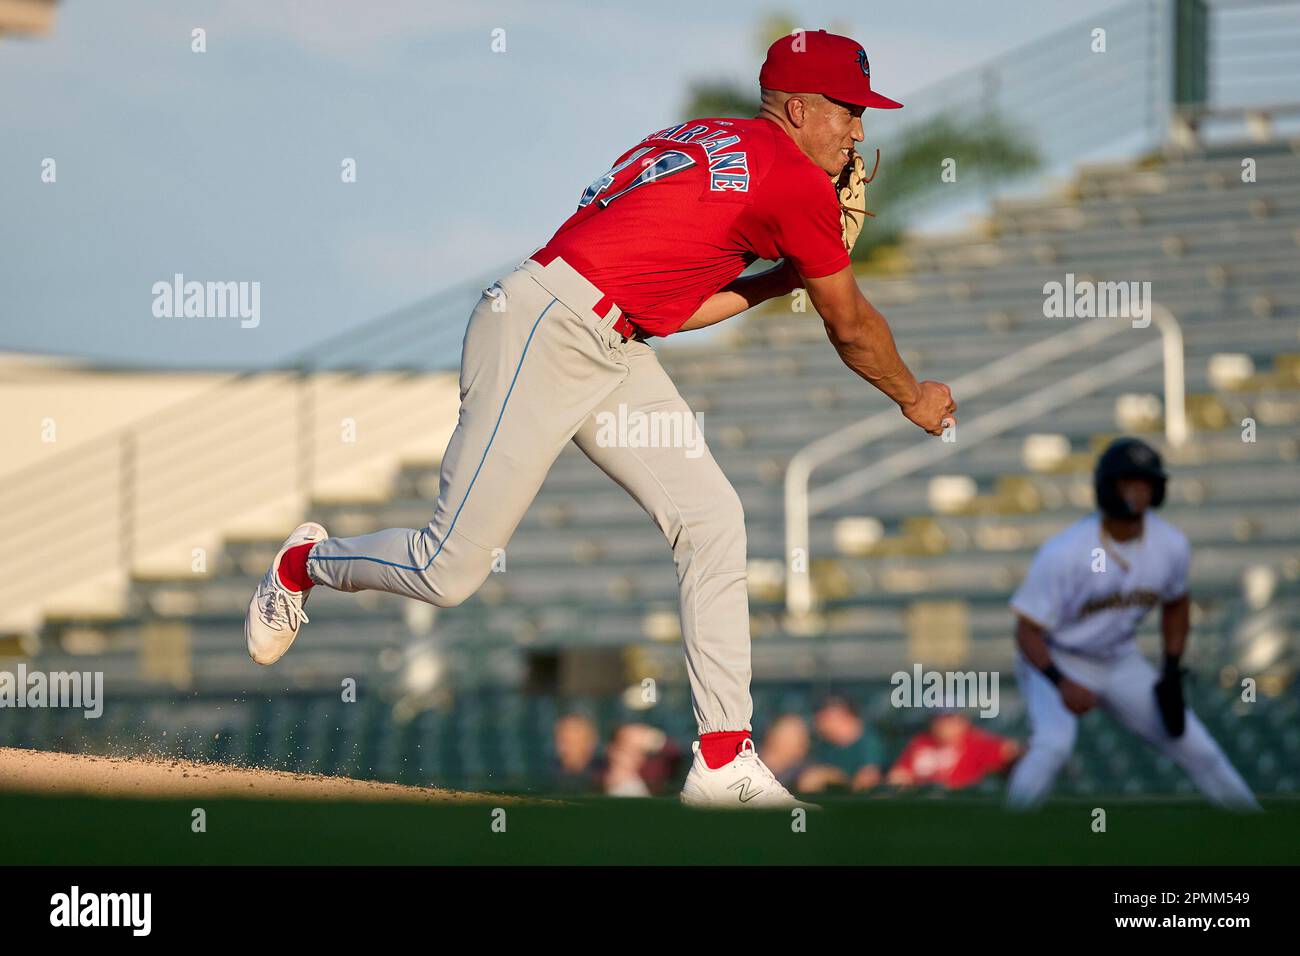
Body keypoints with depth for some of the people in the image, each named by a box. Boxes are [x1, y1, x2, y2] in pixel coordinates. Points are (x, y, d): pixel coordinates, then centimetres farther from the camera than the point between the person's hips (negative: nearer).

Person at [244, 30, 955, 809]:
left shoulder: (703, 141, 17)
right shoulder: (795, 181, -9)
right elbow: (851, 326, 3)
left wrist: (786, 275, 22)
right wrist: (916, 400, 20)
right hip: (538, 335, -10)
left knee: (712, 519, 0)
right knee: (451, 572, -2)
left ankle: (725, 764, -3)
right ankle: (305, 565, 28)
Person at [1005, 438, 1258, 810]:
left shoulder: (1171, 545, -11)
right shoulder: (1062, 554, -27)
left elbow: (1176, 604, 10)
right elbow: (1028, 630, -21)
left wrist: (1172, 674, 2)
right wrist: (1061, 683, -36)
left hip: (1120, 664, 5)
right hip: (1053, 663, -5)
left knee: (1197, 748, 2)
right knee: (1053, 743, -33)